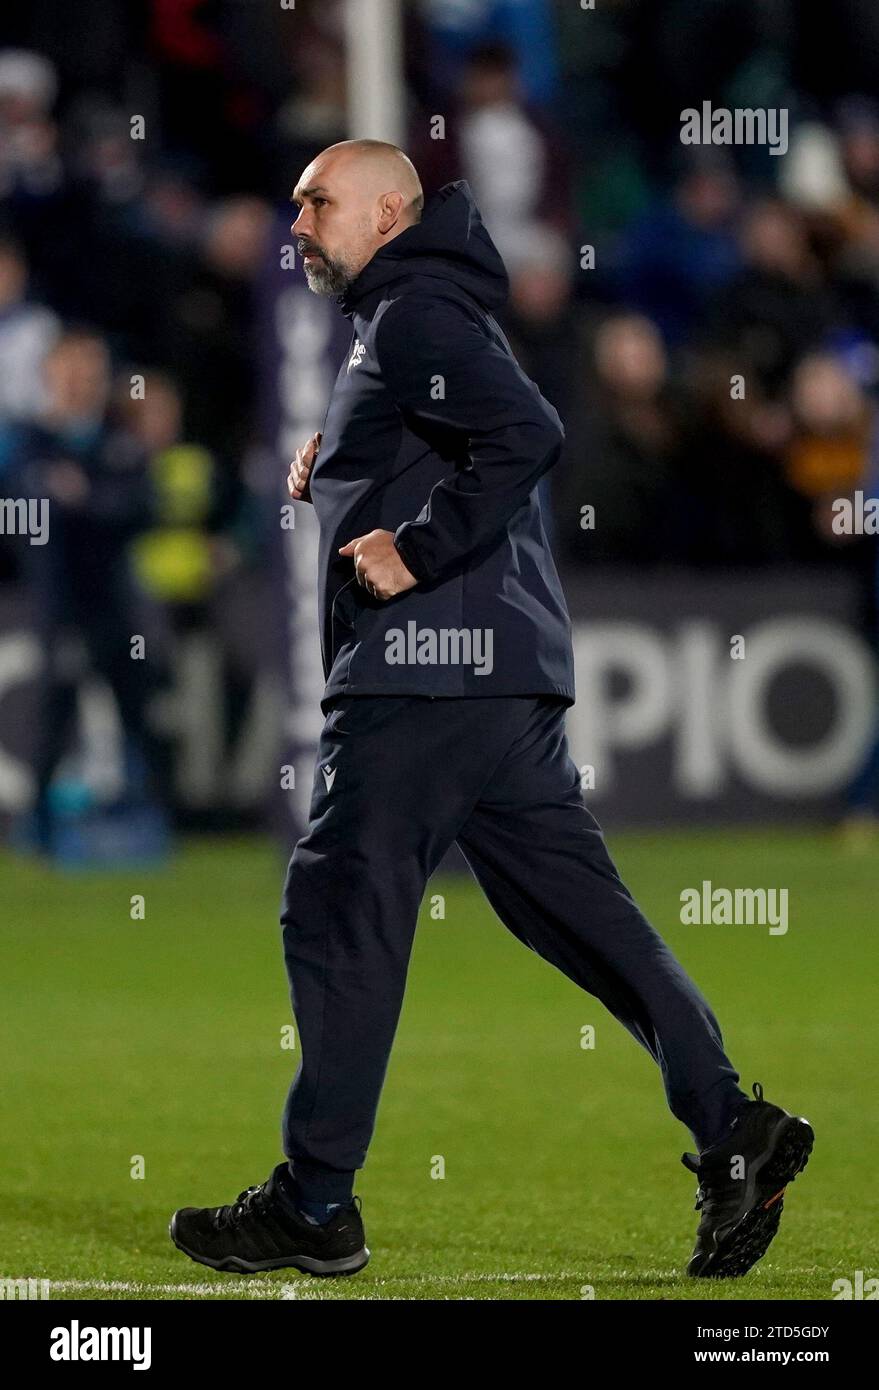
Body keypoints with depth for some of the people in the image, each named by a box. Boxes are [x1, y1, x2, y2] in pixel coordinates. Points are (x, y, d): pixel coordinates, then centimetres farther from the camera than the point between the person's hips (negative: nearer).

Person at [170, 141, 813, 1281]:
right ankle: (733, 1131, 4)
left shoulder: (415, 312, -9)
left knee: (342, 913, -7)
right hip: (503, 673, 10)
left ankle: (314, 1206, -4)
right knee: (572, 903, 8)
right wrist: (333, 470, 15)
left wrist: (418, 553, -20)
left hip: (425, 672, -10)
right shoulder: (399, 319, 22)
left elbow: (527, 434, -23)